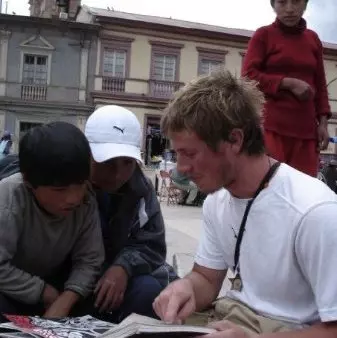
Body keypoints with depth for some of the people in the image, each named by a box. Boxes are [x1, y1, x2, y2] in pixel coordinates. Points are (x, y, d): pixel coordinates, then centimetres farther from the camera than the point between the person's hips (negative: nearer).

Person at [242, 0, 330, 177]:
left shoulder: (313, 39, 16)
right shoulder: (263, 35, 4)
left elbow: (320, 84, 19)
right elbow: (248, 76, -3)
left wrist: (323, 122, 8)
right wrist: (289, 83, -11)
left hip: (306, 126, 4)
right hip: (271, 123, -4)